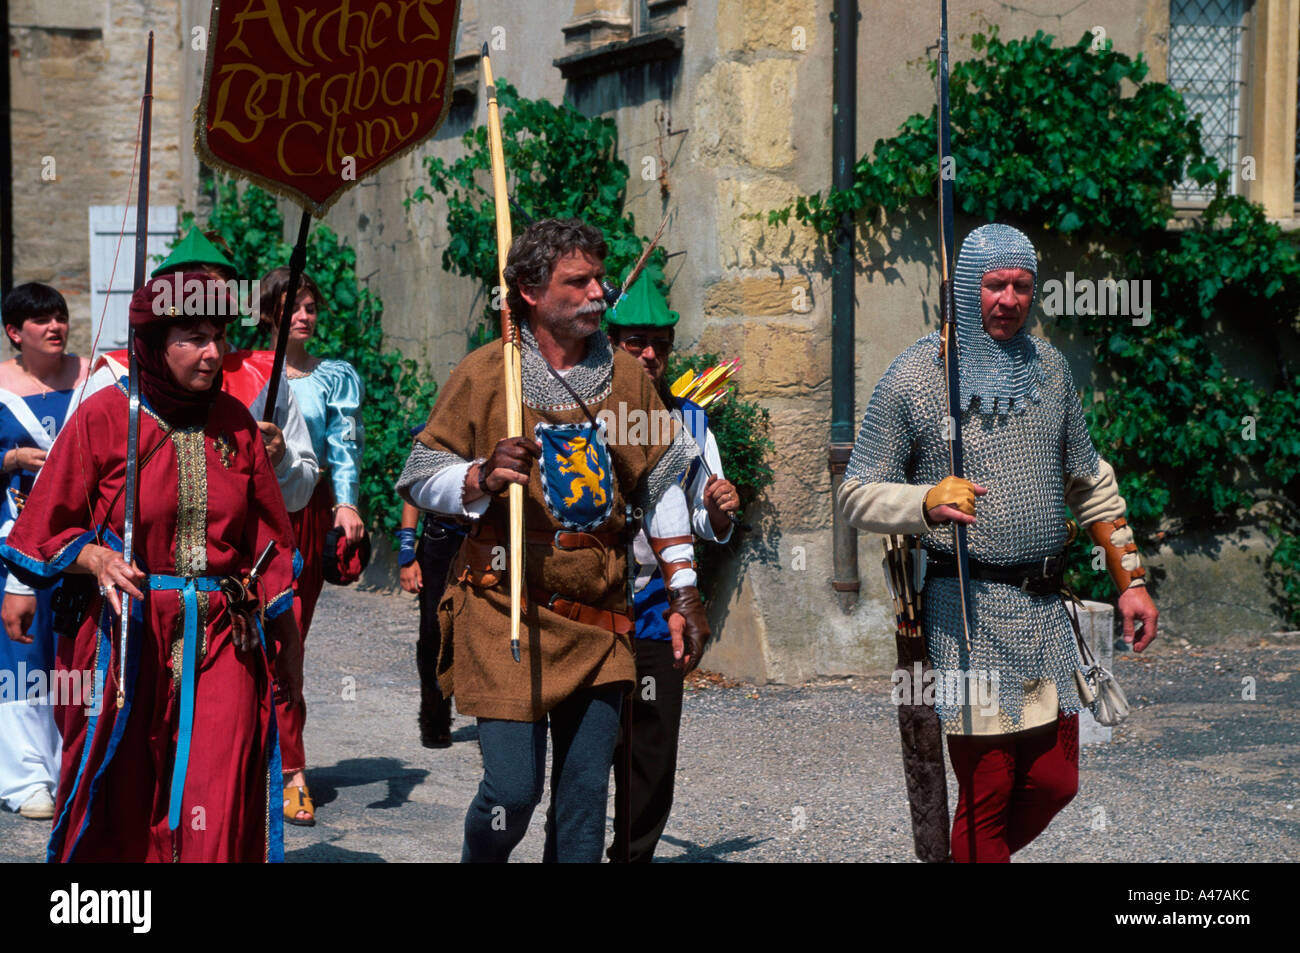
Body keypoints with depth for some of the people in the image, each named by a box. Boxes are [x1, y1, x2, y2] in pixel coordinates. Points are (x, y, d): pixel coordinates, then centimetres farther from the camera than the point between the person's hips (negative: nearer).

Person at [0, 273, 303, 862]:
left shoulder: (235, 422, 8)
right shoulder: (104, 417, -2)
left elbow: (266, 540, 15)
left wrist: (288, 640, 16)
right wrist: (95, 559, -19)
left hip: (221, 638, 2)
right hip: (127, 638, -2)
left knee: (215, 811, -9)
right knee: (119, 815, 5)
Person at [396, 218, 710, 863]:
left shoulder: (626, 376, 9)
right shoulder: (484, 374, -3)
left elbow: (660, 486, 16)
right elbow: (419, 478, 0)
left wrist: (684, 592, 12)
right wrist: (483, 477, -21)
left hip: (598, 617, 4)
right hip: (506, 613, -4)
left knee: (587, 792, 4)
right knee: (513, 789, -10)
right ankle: (479, 859, 19)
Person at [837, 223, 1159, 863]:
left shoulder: (1048, 366, 11)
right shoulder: (913, 377, -4)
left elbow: (1090, 483, 20)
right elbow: (856, 495, -2)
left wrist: (1130, 580, 17)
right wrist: (927, 502, -21)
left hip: (1046, 609, 5)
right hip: (969, 613, -5)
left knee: (1055, 784, 7)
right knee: (986, 800, -4)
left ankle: (973, 855, 31)